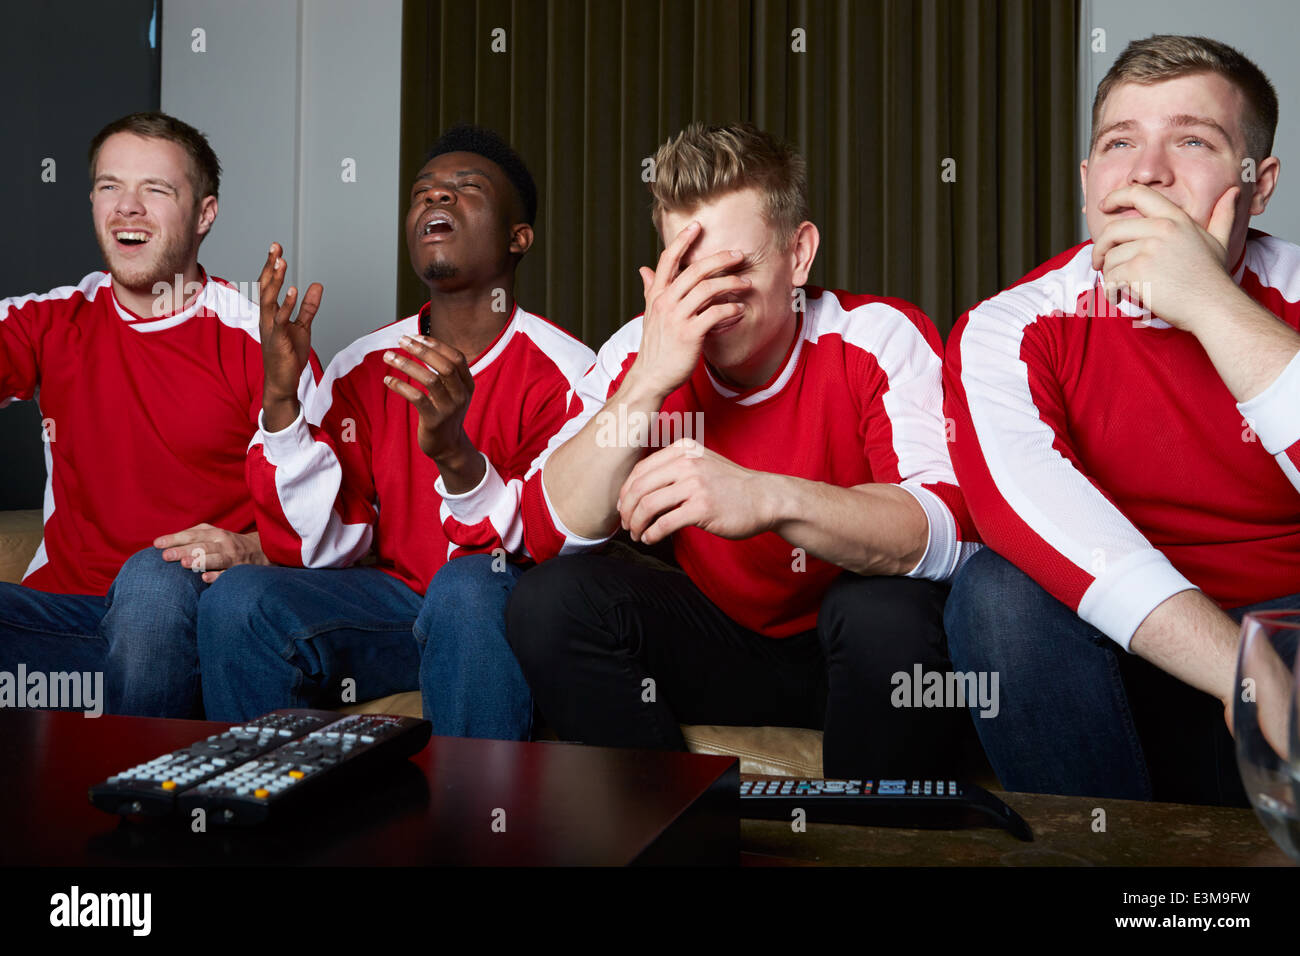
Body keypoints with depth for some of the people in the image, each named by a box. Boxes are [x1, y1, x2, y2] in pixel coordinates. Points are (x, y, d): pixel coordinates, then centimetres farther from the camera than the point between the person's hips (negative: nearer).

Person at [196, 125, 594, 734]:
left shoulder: (567, 374, -8)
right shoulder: (359, 369, 4)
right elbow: (319, 550, -4)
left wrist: (458, 456, -35)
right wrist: (279, 394, -17)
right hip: (394, 592, 3)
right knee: (237, 600, -23)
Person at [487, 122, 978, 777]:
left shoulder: (881, 339, -16)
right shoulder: (640, 353, -8)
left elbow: (950, 528, -31)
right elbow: (548, 533, -18)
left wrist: (769, 499, -48)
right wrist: (649, 381, -30)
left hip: (852, 651, -2)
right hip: (716, 649, 3)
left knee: (887, 609, -34)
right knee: (548, 599, -17)